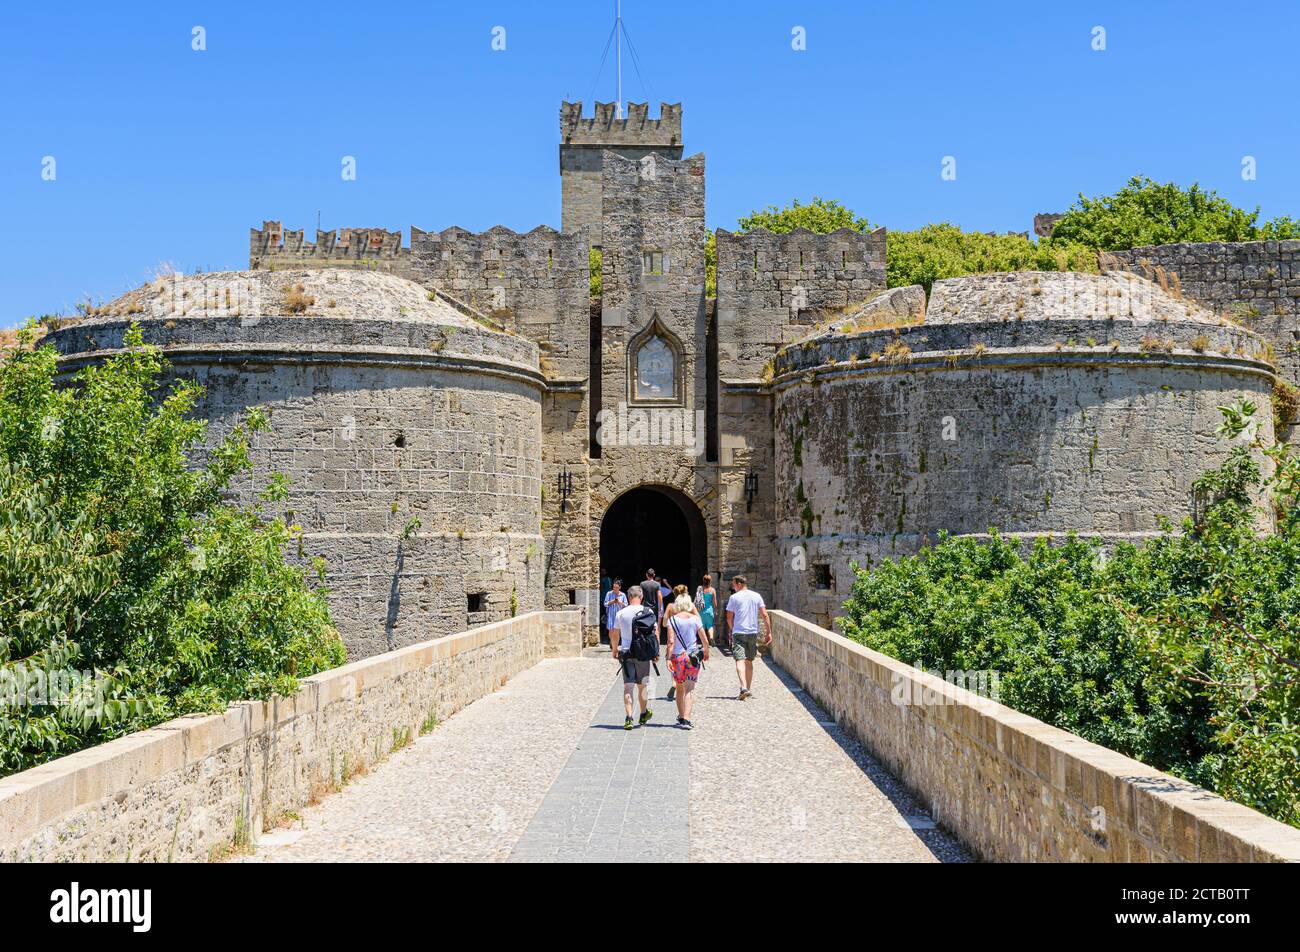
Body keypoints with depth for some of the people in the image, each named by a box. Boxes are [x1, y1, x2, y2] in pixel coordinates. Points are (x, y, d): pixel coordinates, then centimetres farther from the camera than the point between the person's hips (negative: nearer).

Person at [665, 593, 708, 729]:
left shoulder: (672, 619, -4)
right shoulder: (695, 619, -2)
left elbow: (671, 641, -12)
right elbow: (705, 641, 1)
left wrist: (668, 658, -11)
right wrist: (706, 653, 19)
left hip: (677, 657, 1)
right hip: (693, 656, -1)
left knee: (680, 688, 17)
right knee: (690, 689, -2)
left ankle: (681, 717, 28)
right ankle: (686, 719, -15)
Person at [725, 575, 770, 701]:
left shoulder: (734, 597, -3)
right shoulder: (756, 596, 7)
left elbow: (729, 618, 1)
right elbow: (764, 615, 2)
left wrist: (733, 630, 19)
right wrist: (769, 633, 5)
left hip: (738, 633, -4)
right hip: (753, 633, 4)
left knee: (740, 661, -10)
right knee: (749, 661, 17)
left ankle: (744, 687, -29)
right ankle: (749, 690, 21)